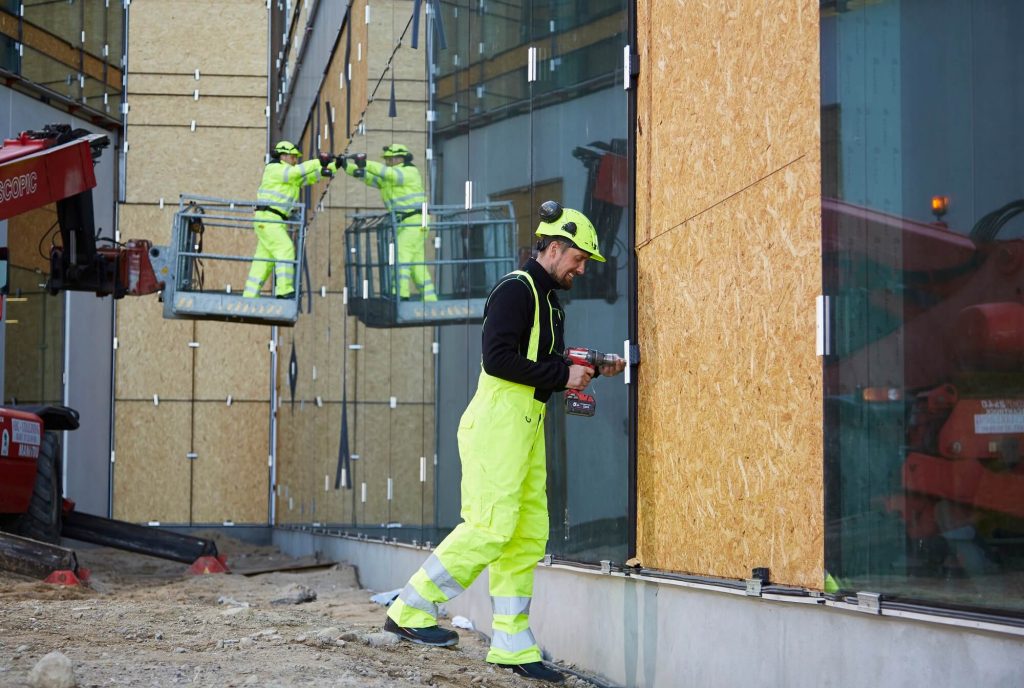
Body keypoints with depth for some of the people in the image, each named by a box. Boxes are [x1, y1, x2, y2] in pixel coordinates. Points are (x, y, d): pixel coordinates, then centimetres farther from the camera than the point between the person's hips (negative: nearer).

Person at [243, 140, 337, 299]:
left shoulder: (293, 178, 22)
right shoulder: (274, 169, -5)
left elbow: (312, 176, 18)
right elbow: (295, 172, -22)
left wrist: (334, 166, 5)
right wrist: (319, 162, -27)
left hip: (277, 222, 9)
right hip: (267, 219, -9)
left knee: (264, 259, 7)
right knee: (285, 249, -20)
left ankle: (250, 295, 8)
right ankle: (284, 290, -28)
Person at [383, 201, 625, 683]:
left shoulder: (548, 299, 22)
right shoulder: (516, 289, -9)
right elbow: (498, 359, -20)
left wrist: (591, 370, 12)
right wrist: (562, 376, -15)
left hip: (528, 424, 10)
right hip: (498, 418, -10)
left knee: (528, 536, 5)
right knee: (491, 527, -16)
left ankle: (512, 647, 7)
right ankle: (411, 609, -6)